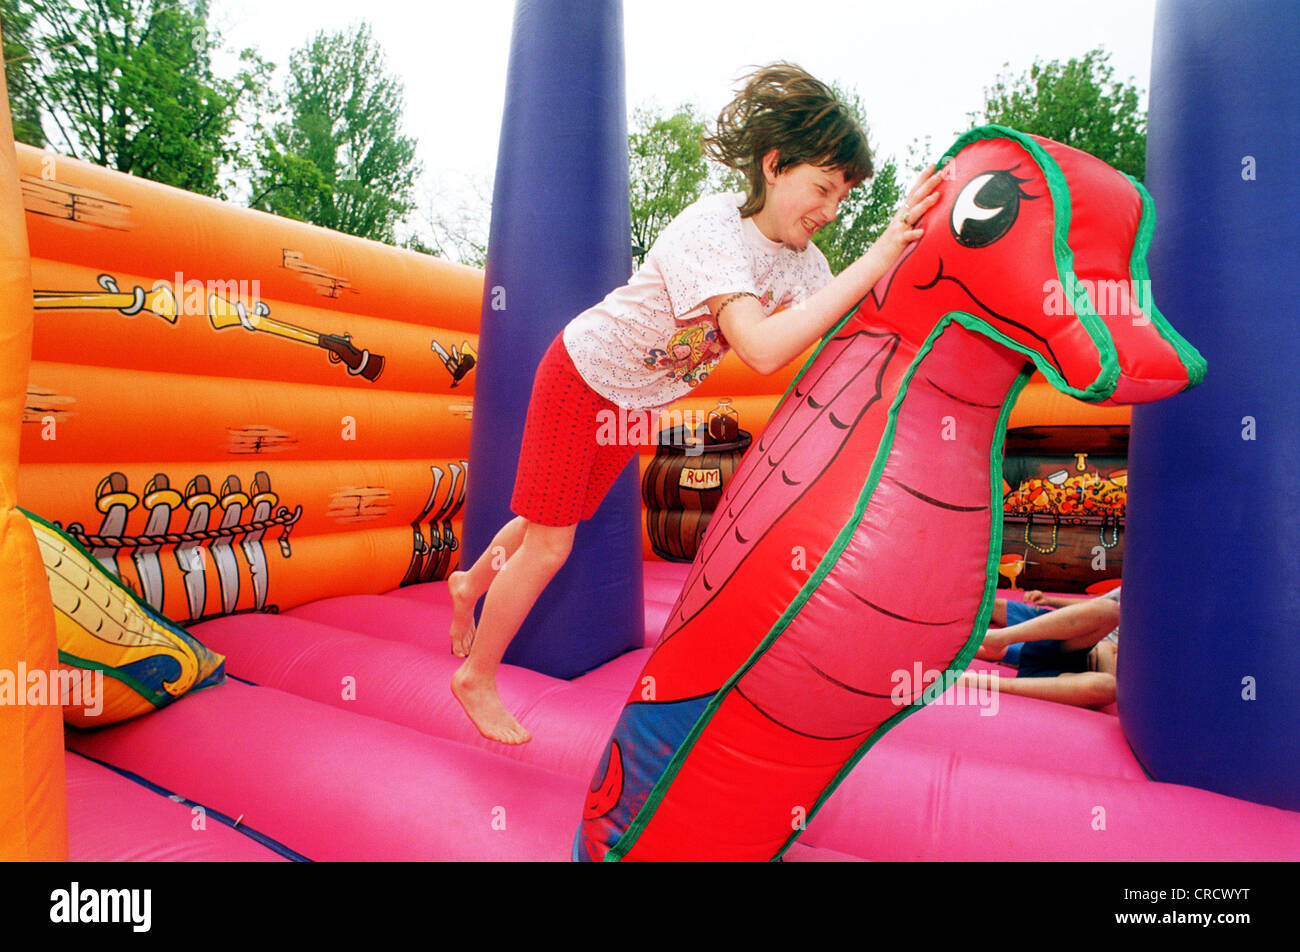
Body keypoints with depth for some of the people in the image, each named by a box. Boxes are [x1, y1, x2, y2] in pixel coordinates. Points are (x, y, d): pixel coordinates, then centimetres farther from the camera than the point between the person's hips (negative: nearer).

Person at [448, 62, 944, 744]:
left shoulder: (801, 259, -9)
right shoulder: (709, 229, -33)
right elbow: (762, 350, -47)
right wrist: (879, 256, -45)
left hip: (638, 401, 7)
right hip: (582, 375, -7)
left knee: (553, 522, 19)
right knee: (550, 546, -2)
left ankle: (471, 584, 49)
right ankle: (476, 678, 23)